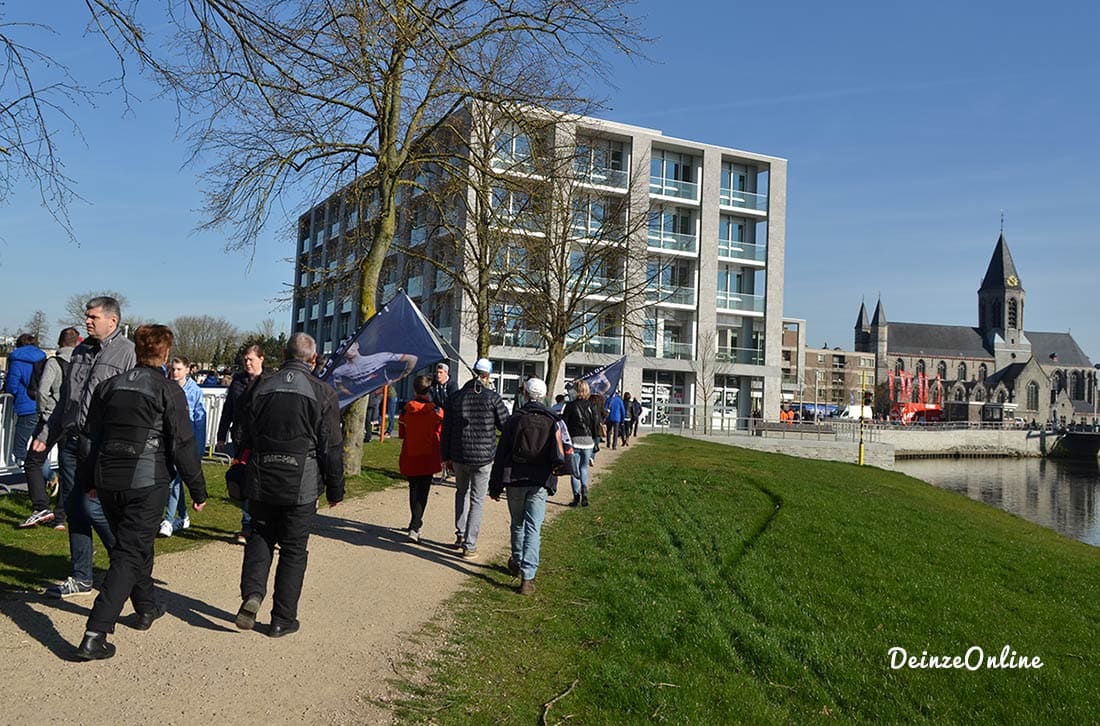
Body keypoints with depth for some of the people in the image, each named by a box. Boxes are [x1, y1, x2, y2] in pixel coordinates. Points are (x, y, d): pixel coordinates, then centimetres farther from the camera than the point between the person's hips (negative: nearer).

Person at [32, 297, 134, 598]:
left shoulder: (128, 352, -9)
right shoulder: (81, 351, 15)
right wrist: (46, 434, 19)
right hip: (70, 440, 8)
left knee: (92, 506, -9)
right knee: (73, 508, 9)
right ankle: (81, 578, 20)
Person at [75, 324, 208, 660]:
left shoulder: (109, 386, 7)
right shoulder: (169, 391, -9)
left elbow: (91, 437, 13)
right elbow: (183, 446, -10)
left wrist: (91, 480, 25)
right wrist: (198, 490, -2)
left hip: (108, 480, 6)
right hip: (147, 483, -6)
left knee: (135, 544, 23)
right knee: (129, 554, -2)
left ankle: (147, 607, 41)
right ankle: (95, 636, -8)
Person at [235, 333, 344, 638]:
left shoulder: (262, 387, 3)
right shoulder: (323, 393, -7)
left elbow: (245, 438, 8)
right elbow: (331, 448, -6)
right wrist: (335, 489, 3)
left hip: (261, 481, 3)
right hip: (301, 486, -2)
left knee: (260, 536, 19)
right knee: (293, 549, 8)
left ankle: (252, 593, -3)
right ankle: (282, 620, 15)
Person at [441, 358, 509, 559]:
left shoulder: (456, 397, 3)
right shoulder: (492, 397, -9)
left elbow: (446, 430, 7)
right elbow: (506, 426, -6)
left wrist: (446, 456, 14)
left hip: (459, 457, 3)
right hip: (483, 457, -3)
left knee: (461, 492, 25)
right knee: (477, 501, 4)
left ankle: (460, 535, 25)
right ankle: (469, 545, 3)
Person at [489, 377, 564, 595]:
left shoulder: (513, 420, 0)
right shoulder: (553, 422, -1)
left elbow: (500, 454, 1)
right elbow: (559, 457, -9)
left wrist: (495, 486, 6)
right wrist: (553, 468, 14)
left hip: (514, 481, 1)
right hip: (539, 483, -1)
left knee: (517, 524, 20)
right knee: (533, 528, -1)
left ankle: (517, 563, 38)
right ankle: (527, 577, -8)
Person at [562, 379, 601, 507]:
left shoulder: (570, 406, -8)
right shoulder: (592, 406, 0)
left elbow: (564, 424, -5)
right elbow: (596, 424, 3)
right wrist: (594, 440, 15)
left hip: (574, 440, -3)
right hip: (588, 441, 3)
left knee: (574, 470, 7)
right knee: (584, 468, 18)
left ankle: (576, 495, 1)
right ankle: (584, 491, -2)